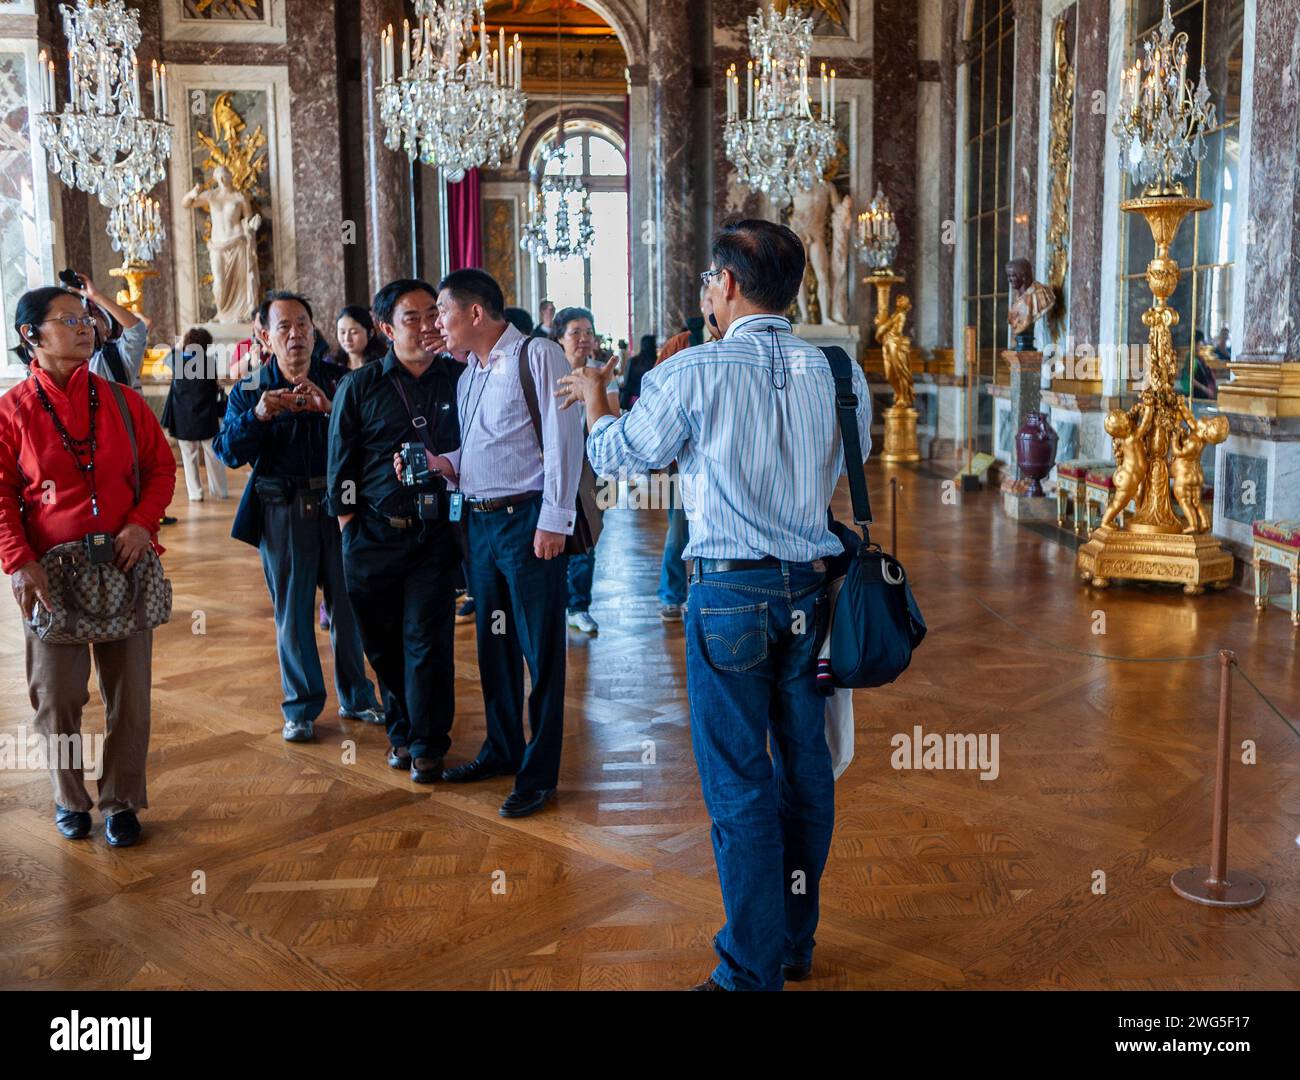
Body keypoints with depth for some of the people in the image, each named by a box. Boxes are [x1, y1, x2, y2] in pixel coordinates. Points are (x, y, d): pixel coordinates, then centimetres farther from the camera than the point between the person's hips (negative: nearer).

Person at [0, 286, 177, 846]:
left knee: (129, 692, 6)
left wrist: (142, 524, -9)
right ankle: (69, 796, 27)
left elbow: (161, 468, 7)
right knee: (56, 695, 4)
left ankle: (121, 801, 22)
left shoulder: (122, 401, 5)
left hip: (125, 567, 2)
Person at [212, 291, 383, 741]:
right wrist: (258, 415, -20)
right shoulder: (249, 391, 7)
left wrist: (329, 407, -23)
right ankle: (301, 707, 17)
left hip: (337, 505, 0)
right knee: (292, 611, 5)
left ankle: (355, 697, 22)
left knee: (347, 606, 7)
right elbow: (228, 452, -4)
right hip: (282, 513, 0)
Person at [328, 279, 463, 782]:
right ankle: (401, 731, 29)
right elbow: (340, 463, 4)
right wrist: (349, 521, 1)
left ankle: (428, 744, 12)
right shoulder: (360, 386, 1)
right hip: (373, 535, 1)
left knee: (426, 641, -2)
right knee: (383, 643, 10)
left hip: (434, 533, -1)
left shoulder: (458, 381, 2)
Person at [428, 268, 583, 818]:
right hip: (479, 520, 8)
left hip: (528, 521, -8)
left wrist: (553, 521, -18)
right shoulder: (468, 375, 17)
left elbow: (564, 440, -14)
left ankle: (538, 773, 10)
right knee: (493, 644, 16)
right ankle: (502, 748, 32)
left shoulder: (537, 356, -8)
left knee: (540, 650, 0)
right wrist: (444, 463, 0)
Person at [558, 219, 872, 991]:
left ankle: (754, 970, 12)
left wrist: (595, 398, 24)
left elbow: (616, 454, 4)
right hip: (812, 588, 5)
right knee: (806, 767, 15)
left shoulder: (695, 375, -12)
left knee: (740, 786, 3)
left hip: (731, 593, -5)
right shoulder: (840, 373, 0)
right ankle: (797, 942, 31)